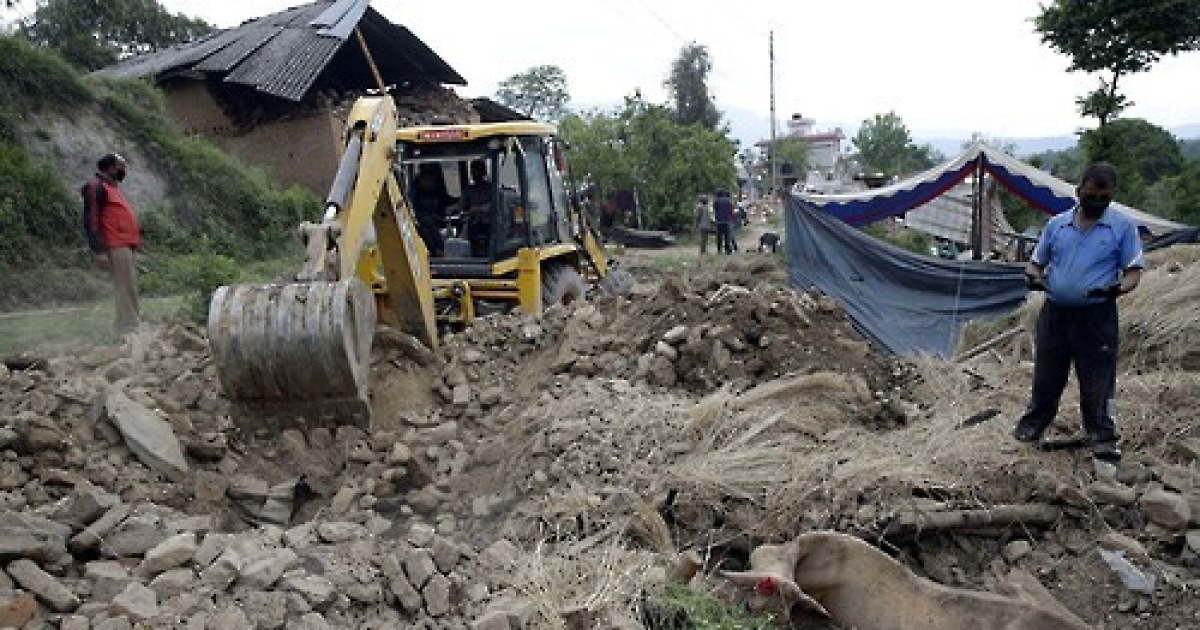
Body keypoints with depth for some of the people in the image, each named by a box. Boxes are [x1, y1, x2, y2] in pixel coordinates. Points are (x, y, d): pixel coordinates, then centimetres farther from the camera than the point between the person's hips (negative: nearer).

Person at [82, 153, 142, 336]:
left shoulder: (111, 187, 23)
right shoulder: (96, 187, -4)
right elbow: (91, 221, -12)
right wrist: (99, 252, -19)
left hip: (125, 246, 9)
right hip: (117, 248, -9)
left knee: (130, 291, 9)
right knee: (126, 291, -13)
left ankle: (130, 328, 12)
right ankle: (128, 330, -14)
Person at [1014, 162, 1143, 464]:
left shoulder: (1123, 226, -1)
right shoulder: (1056, 224, 7)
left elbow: (1133, 271, -1)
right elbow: (1036, 262, 14)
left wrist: (1119, 288, -23)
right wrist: (1034, 277, -9)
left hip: (1097, 316, -3)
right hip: (1055, 312, 3)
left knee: (1097, 382, 3)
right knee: (1046, 375, 13)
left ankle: (1103, 438, 17)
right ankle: (1032, 426, 27)